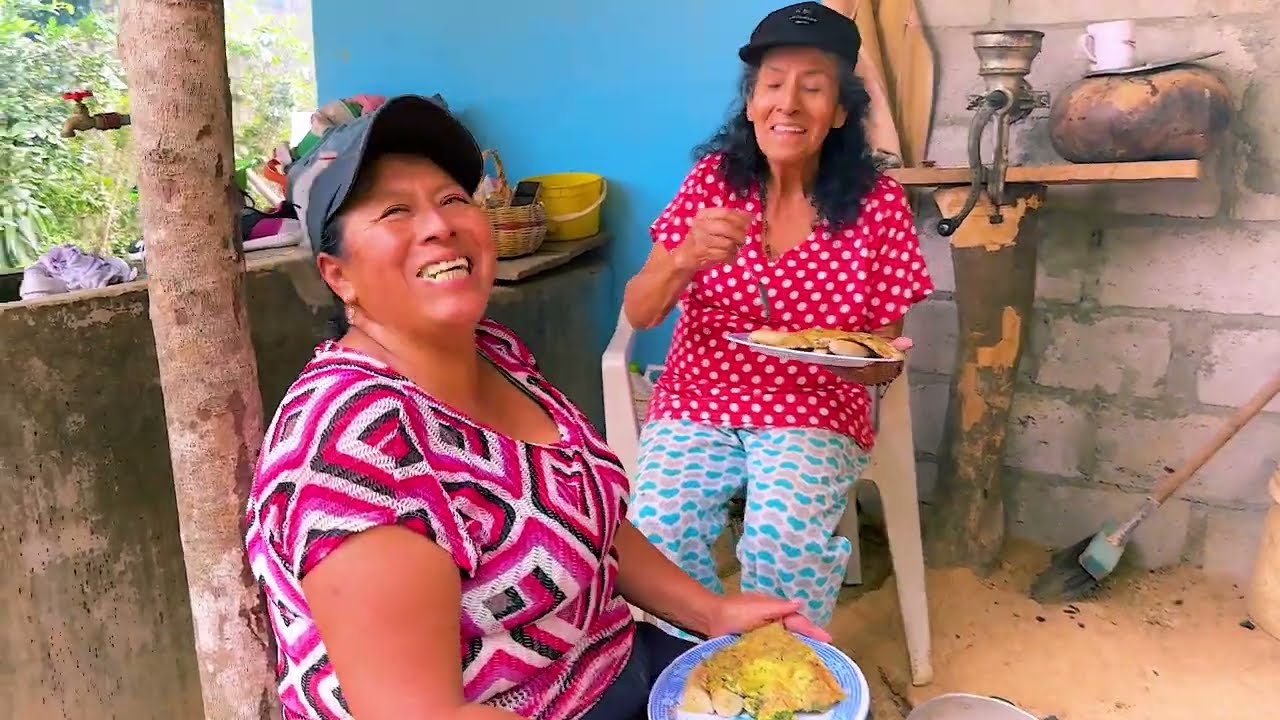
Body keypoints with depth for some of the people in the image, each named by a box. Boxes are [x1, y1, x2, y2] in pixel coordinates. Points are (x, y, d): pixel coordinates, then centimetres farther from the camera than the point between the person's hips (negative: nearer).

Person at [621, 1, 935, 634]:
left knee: (782, 541, -29)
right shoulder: (712, 179, -1)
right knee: (656, 532, -25)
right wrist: (685, 258, -26)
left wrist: (867, 361, -22)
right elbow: (638, 312, -5)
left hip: (816, 414, -1)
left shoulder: (877, 202, -3)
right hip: (696, 405, 2)